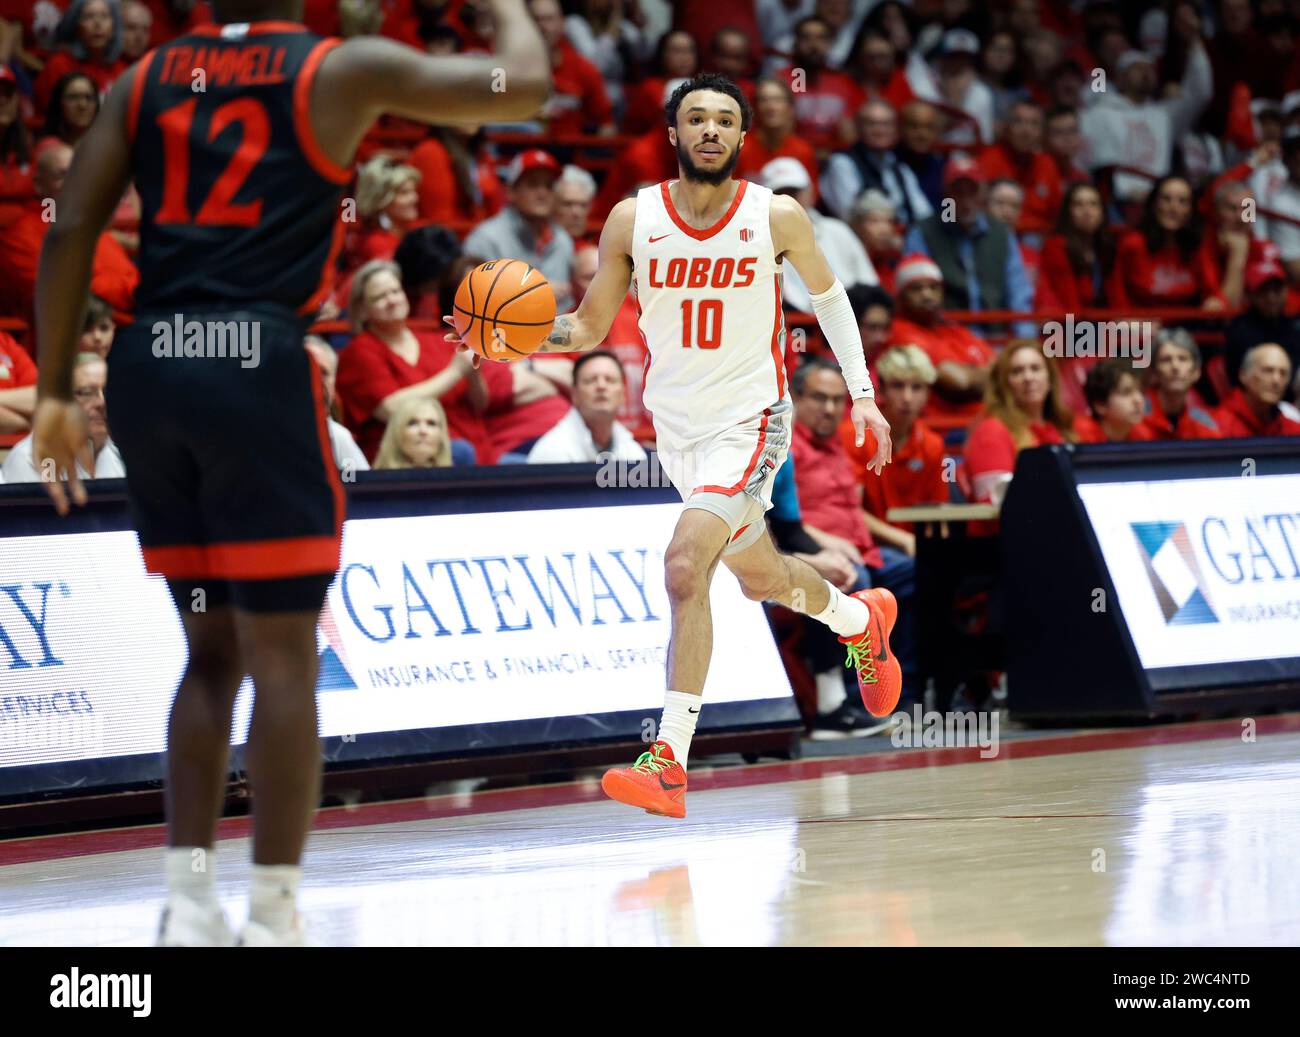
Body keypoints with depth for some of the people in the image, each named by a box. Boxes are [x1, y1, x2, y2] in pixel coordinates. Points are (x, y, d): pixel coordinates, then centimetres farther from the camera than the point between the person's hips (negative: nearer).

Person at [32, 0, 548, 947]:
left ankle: (189, 904, 11)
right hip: (256, 362, -5)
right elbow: (523, 88, 7)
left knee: (212, 649, 16)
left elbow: (70, 233, 8)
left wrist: (56, 391, 11)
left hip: (148, 367, 5)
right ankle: (274, 920, -3)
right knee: (283, 656, 0)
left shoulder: (146, 79, 16)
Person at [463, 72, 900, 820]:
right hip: (677, 423, 4)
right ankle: (860, 618, 55)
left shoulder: (777, 217, -10)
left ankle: (669, 763, -22)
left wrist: (863, 393, 5)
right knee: (759, 574, 21)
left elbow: (827, 292, 8)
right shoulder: (634, 219, -5)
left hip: (749, 419, -4)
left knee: (686, 565, -23)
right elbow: (589, 328, 2)